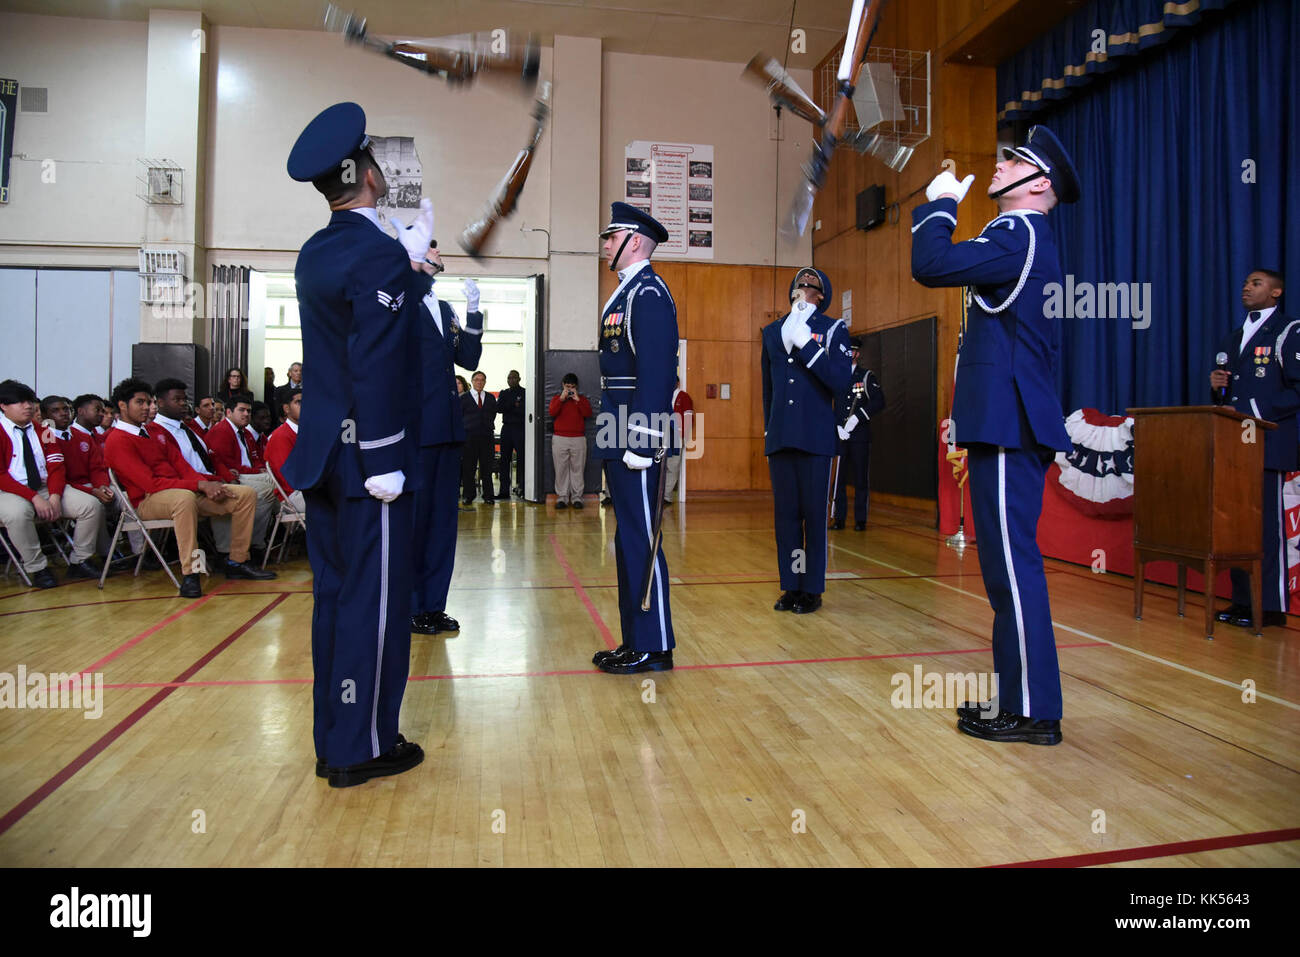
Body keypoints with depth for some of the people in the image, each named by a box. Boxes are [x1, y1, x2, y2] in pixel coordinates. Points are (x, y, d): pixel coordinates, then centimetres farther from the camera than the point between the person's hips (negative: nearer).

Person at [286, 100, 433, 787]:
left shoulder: (315, 254, 13)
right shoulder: (380, 254, -14)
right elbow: (376, 368, -20)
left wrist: (413, 258, 15)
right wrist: (384, 464, -19)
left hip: (323, 455, 9)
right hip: (364, 458, -8)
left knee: (335, 593, 14)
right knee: (375, 597, 1)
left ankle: (331, 742, 25)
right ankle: (362, 749, 12)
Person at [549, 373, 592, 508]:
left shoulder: (582, 399, 12)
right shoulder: (556, 398, 13)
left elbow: (588, 413, -6)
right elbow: (551, 412, -6)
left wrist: (577, 400, -10)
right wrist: (561, 398, -11)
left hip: (578, 439, 0)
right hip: (559, 439, 0)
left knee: (577, 469, -1)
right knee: (561, 469, -1)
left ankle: (576, 497, 3)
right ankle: (562, 497, 4)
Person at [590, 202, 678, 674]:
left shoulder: (649, 292, -10)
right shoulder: (625, 293, 20)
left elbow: (655, 371, -19)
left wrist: (641, 442, -24)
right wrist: (613, 438, 18)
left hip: (636, 439, -10)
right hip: (619, 440, 10)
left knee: (640, 540, -4)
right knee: (628, 541, 14)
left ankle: (654, 648, 6)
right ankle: (635, 642, 23)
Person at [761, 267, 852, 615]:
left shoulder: (832, 329, 3)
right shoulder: (772, 332, 15)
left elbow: (840, 382, -12)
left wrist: (806, 344, -15)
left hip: (815, 440, -4)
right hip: (779, 440, 4)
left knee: (814, 514, 0)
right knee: (785, 514, 5)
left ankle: (812, 589, 9)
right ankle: (791, 586, 14)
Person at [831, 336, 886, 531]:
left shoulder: (867, 376, 5)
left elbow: (879, 401, -6)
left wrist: (857, 417, -14)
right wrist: (837, 426, -8)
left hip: (860, 436, -2)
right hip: (839, 436, 2)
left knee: (861, 479, 1)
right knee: (839, 478, 2)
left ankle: (860, 520, 7)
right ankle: (839, 518, 9)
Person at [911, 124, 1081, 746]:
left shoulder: (1020, 234, -9)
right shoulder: (1023, 239, 22)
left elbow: (933, 265, -20)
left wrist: (939, 204, -5)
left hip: (1010, 427, -11)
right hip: (1007, 423, 11)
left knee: (1013, 564, -7)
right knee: (1008, 564, 14)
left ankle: (1033, 712, 2)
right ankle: (1016, 695, 24)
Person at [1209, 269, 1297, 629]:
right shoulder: (1233, 338, 21)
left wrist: (1262, 412, -17)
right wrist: (1217, 384, 4)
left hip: (1268, 443, -7)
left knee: (1267, 524, -6)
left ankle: (1271, 606, 0)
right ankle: (1242, 600, 14)